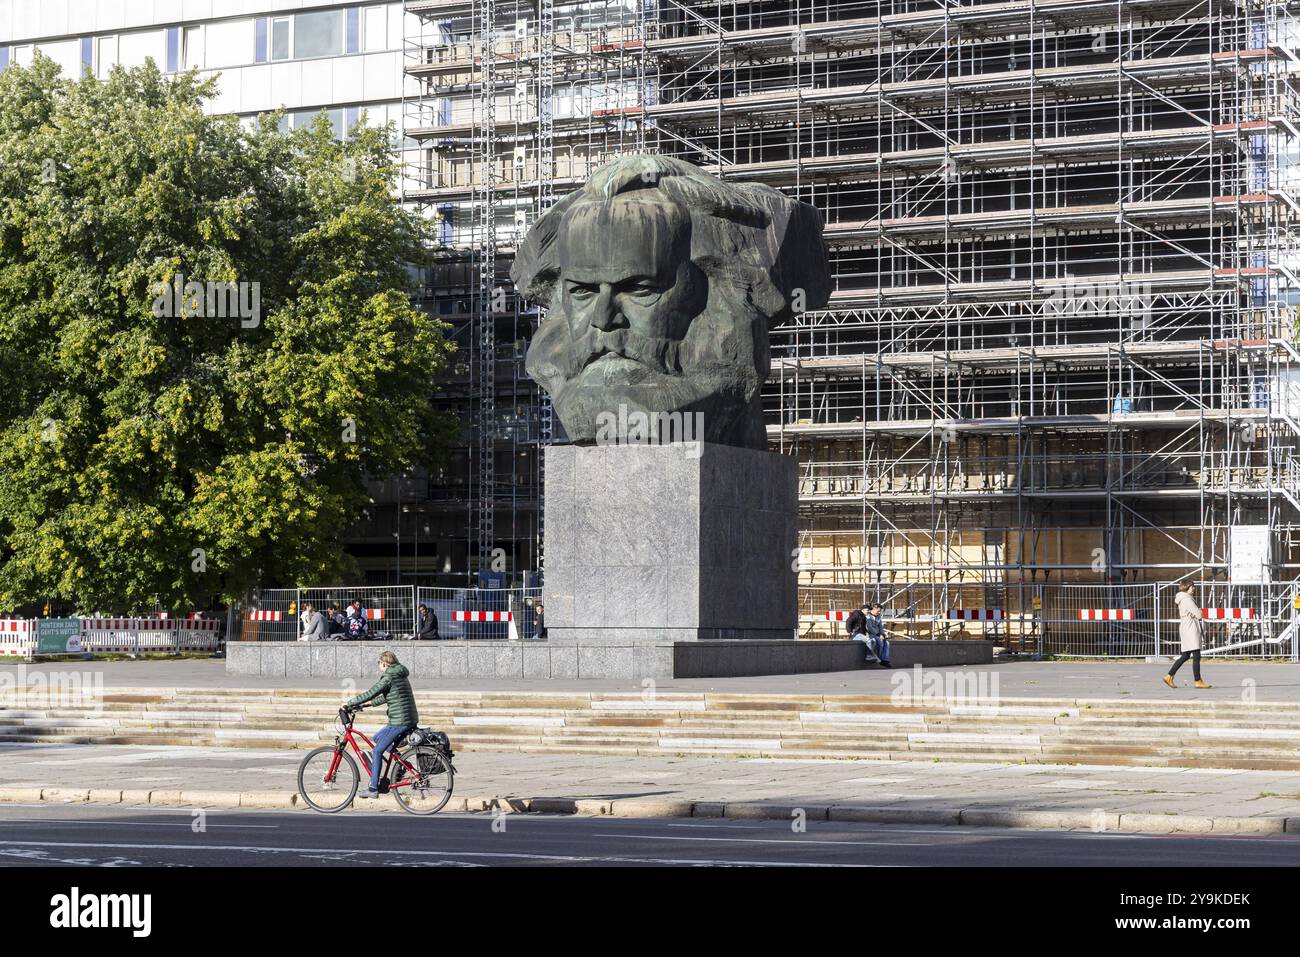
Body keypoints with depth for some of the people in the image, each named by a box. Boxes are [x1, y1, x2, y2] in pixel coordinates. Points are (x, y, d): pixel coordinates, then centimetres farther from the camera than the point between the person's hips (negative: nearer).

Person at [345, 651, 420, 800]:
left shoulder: (389, 677, -11)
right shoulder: (401, 676, 18)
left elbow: (370, 694, -15)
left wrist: (349, 703, -6)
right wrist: (370, 703, 31)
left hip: (398, 722, -9)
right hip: (411, 721, 9)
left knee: (377, 752, -2)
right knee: (377, 737, 24)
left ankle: (373, 789, -2)